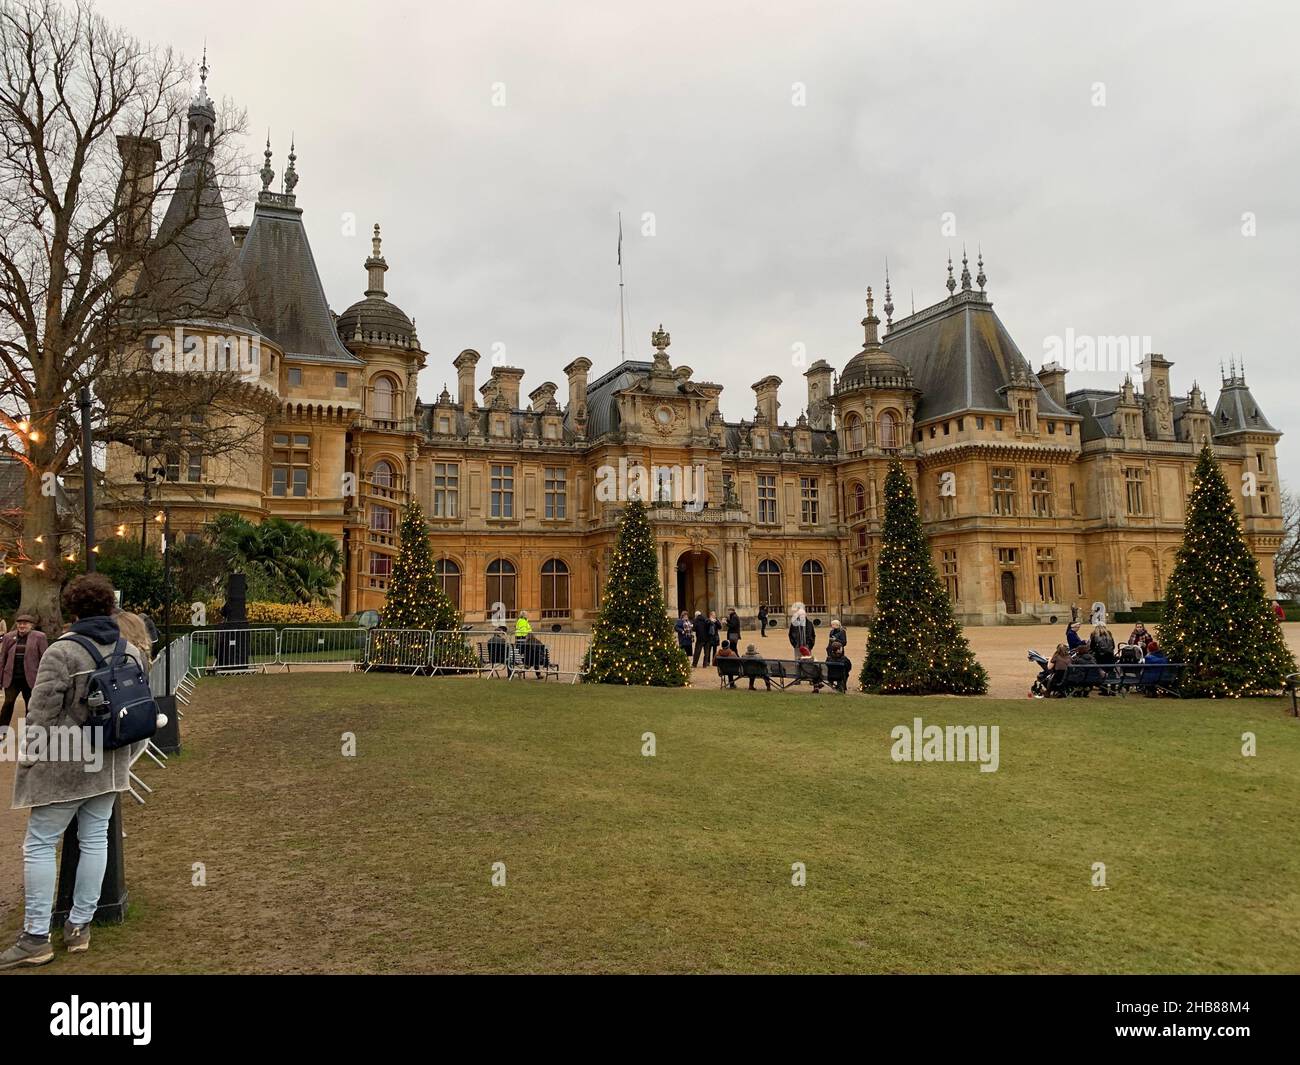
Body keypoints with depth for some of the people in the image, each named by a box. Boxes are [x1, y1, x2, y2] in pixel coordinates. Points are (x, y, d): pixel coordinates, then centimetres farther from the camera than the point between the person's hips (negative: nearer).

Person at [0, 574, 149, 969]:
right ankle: (80, 927, 19)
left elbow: (43, 710, -17)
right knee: (95, 839, 11)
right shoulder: (132, 652, 5)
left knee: (40, 845, 4)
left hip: (64, 765, -6)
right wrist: (128, 756, 20)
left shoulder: (62, 651, -14)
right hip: (109, 765, 6)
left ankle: (36, 938, 6)